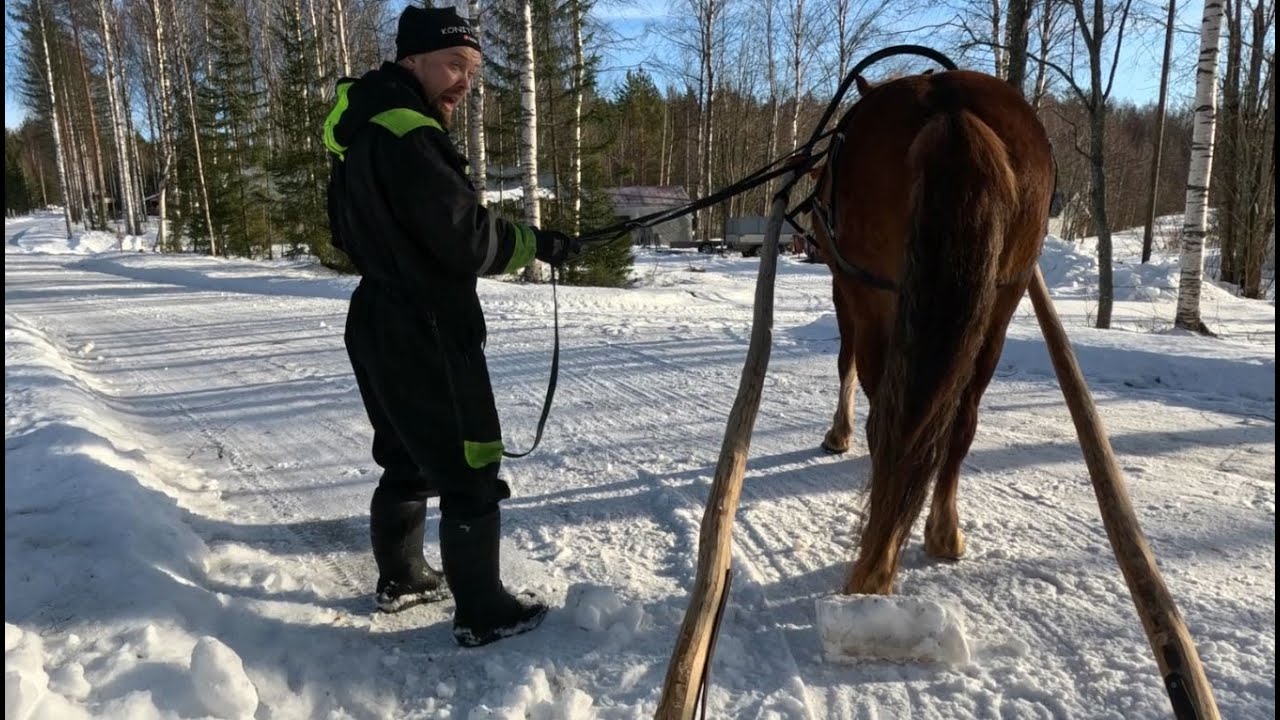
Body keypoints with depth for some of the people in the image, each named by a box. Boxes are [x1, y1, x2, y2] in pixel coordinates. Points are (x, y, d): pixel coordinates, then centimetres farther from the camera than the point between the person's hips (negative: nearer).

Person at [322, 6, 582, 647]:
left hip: (380, 327, 10)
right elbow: (468, 238, -23)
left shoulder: (361, 127, 11)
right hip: (428, 337, -10)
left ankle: (400, 578, 38)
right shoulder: (407, 136, -21)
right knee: (471, 477, 2)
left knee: (409, 462, 23)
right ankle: (482, 614, 14)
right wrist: (540, 244, -9)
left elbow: (347, 231, 19)